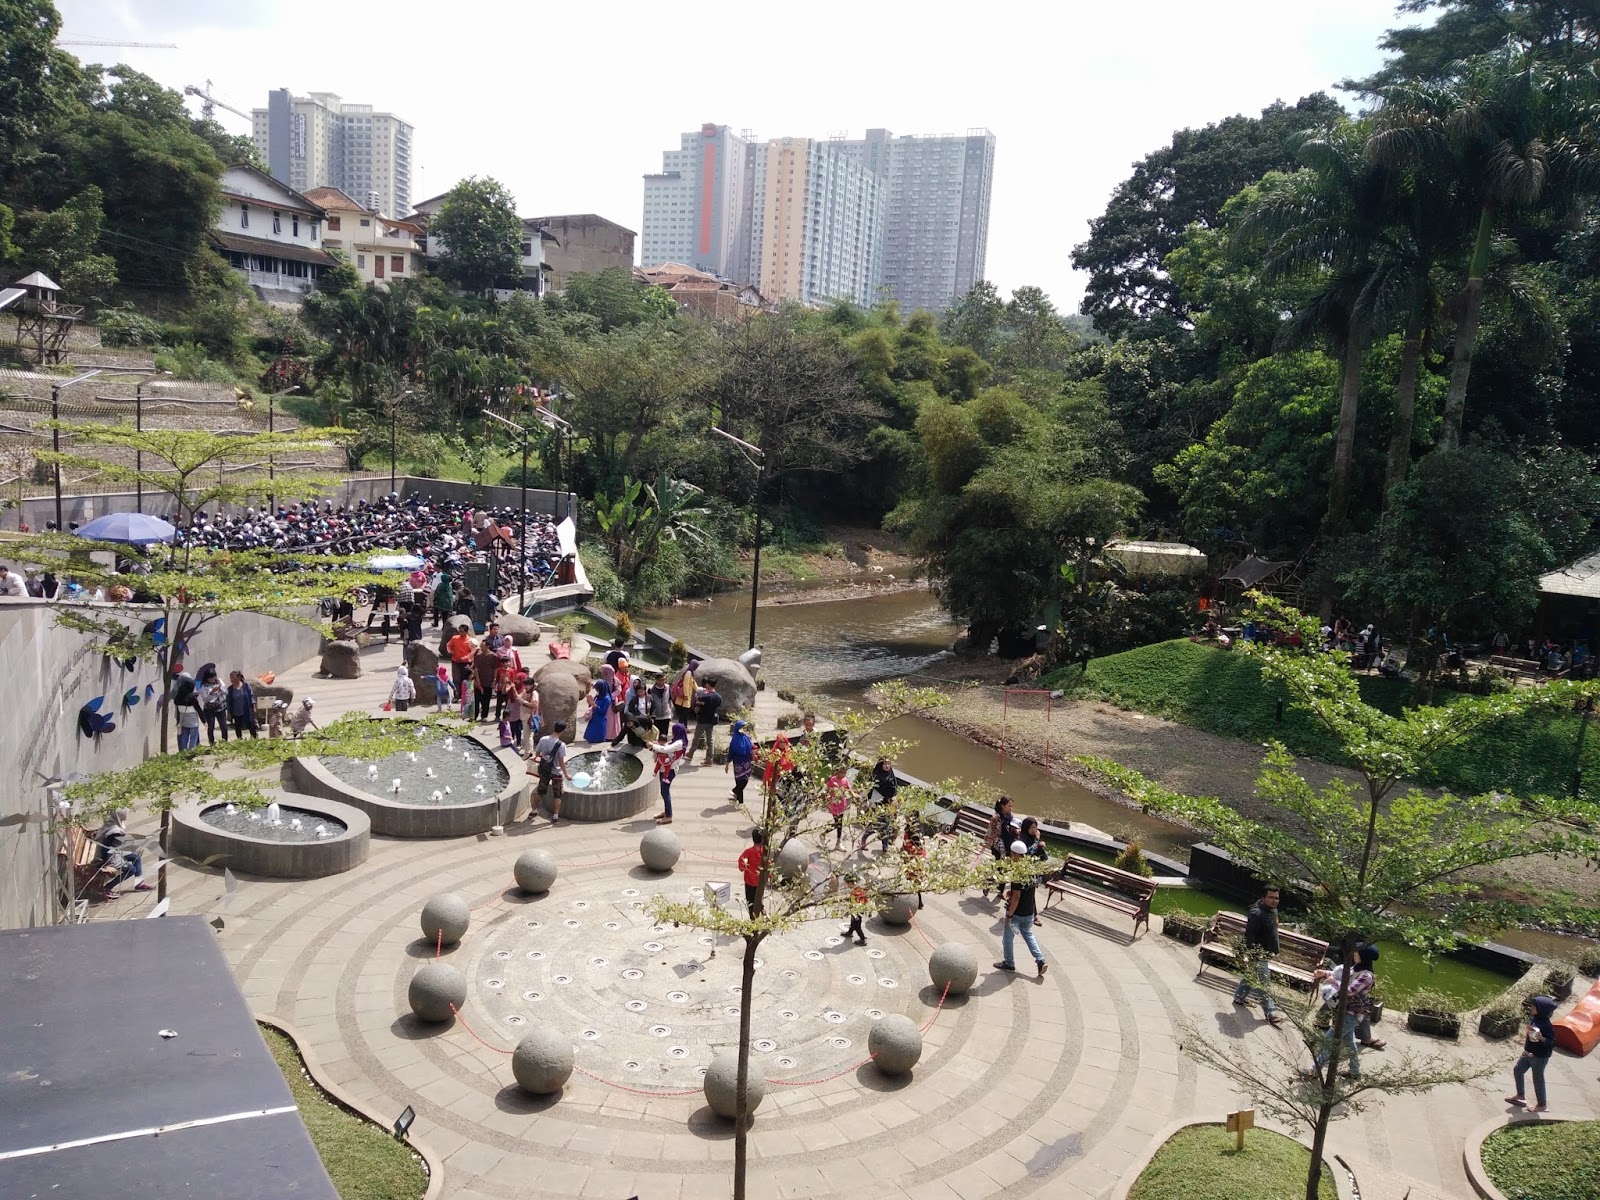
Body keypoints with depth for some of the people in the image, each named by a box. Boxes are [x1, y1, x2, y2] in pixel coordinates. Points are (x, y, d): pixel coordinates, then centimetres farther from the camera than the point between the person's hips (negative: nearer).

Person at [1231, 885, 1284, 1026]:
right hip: (1258, 955, -10)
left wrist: (1273, 951, 27)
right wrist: (1251, 956, -27)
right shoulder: (1256, 914, -26)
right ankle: (1271, 1012, 3)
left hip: (1265, 954, 10)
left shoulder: (1273, 910, 6)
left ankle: (1240, 997, 37)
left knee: (1250, 976, 22)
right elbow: (1249, 937, -26)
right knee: (1264, 984, -3)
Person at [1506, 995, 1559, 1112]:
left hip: (1539, 1057, -9)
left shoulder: (1546, 1025, -29)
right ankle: (1520, 1095, 40)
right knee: (1517, 1070, 20)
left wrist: (1541, 1038, -42)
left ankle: (1542, 1105, 31)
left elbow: (1551, 1043, -28)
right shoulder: (1533, 1018, -8)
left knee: (1538, 1079, 10)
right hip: (1528, 1052, 9)